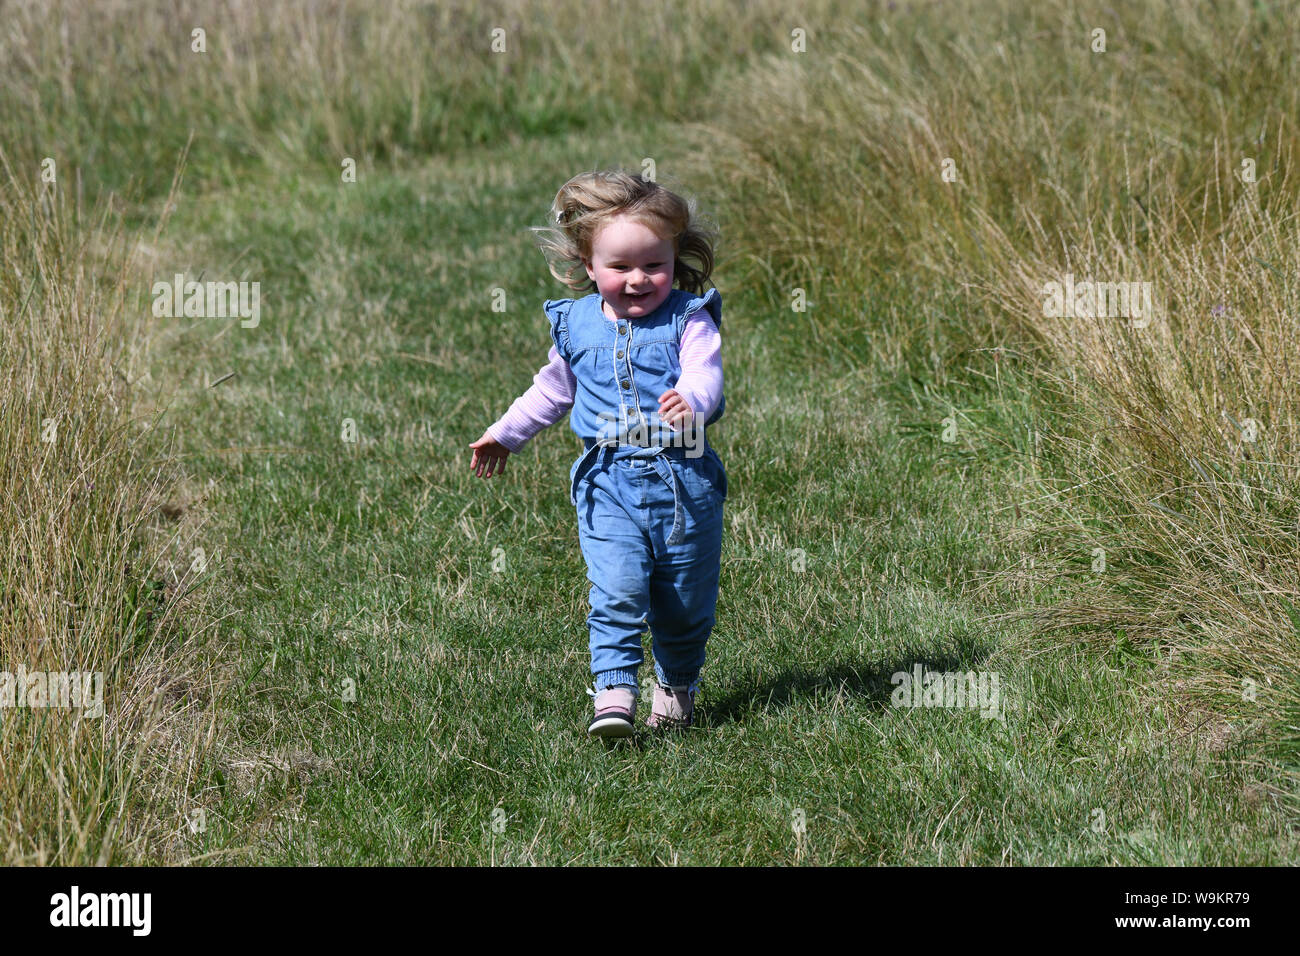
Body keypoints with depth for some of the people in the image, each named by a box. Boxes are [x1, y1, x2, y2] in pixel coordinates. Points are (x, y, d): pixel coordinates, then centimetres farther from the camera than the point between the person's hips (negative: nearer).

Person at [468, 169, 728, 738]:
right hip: (608, 483, 1)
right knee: (617, 590, -16)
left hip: (683, 478, -1)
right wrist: (506, 434, 29)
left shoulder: (688, 319, -4)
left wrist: (689, 401, -44)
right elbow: (554, 388, 23)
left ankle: (677, 685, 32)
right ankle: (614, 692, -15)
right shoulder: (577, 324, 7)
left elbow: (704, 374, -20)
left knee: (685, 602, 10)